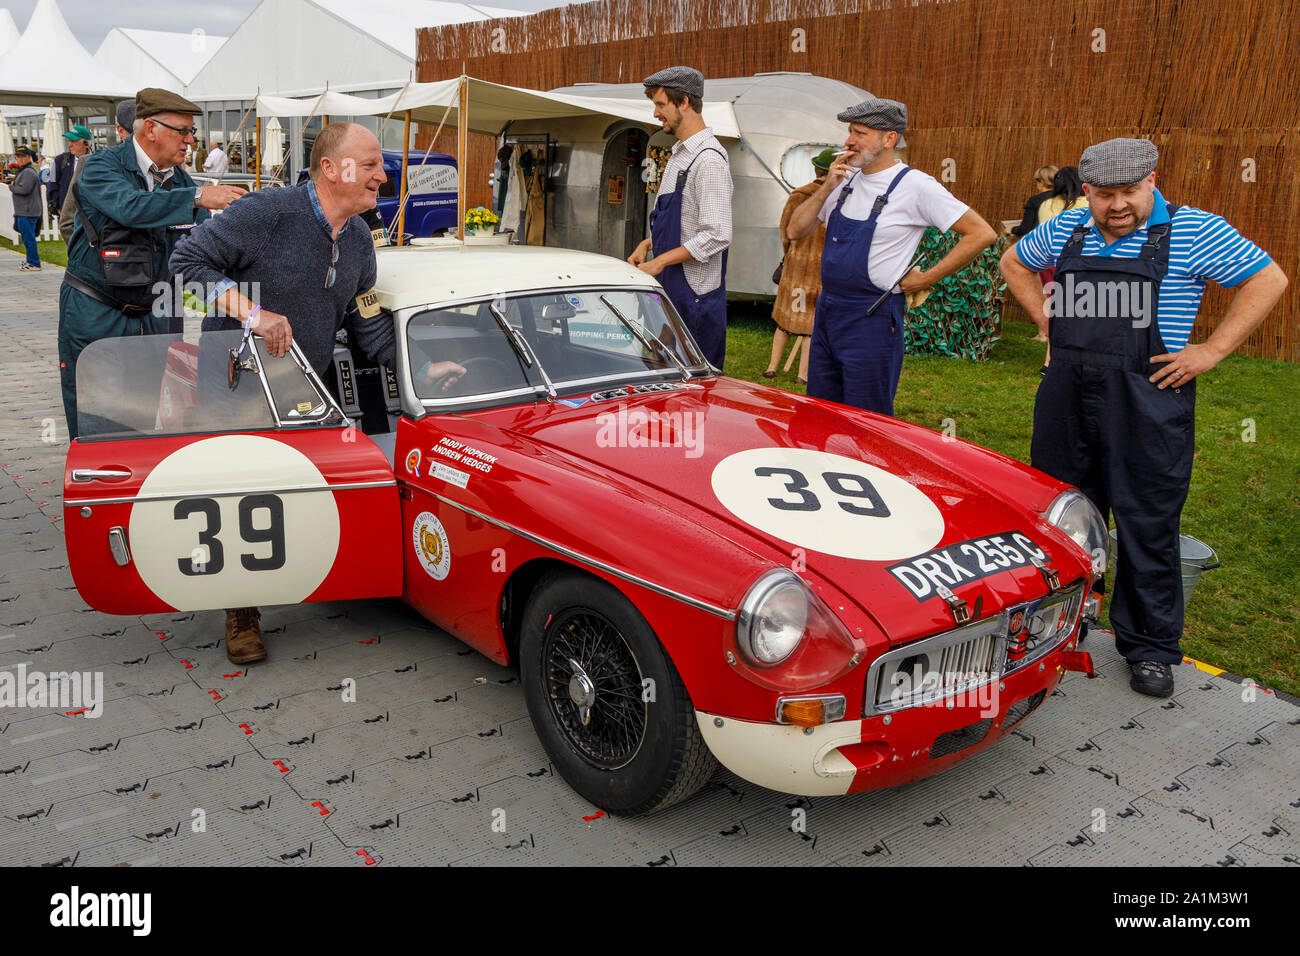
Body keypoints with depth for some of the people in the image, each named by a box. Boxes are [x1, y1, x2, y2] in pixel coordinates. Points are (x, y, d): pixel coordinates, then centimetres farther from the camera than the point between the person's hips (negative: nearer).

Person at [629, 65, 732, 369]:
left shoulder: (709, 159, -16)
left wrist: (659, 261, -18)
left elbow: (717, 236, -22)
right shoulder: (679, 153, 16)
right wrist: (647, 245, 10)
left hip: (696, 294, -10)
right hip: (670, 288, 10)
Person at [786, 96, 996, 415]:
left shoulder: (914, 186, -10)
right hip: (827, 310, 7)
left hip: (872, 317, -7)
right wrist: (827, 188, -5)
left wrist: (926, 279, -10)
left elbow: (981, 234, -11)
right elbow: (796, 231, 9)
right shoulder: (845, 179, 9)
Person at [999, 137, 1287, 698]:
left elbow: (1268, 279, -3)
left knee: (1148, 526, 2)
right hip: (1067, 397, 4)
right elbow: (1014, 262, 25)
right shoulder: (1065, 231, 7)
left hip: (1147, 402, -4)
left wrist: (1212, 351, -9)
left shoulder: (1192, 231, -6)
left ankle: (1150, 647, 17)